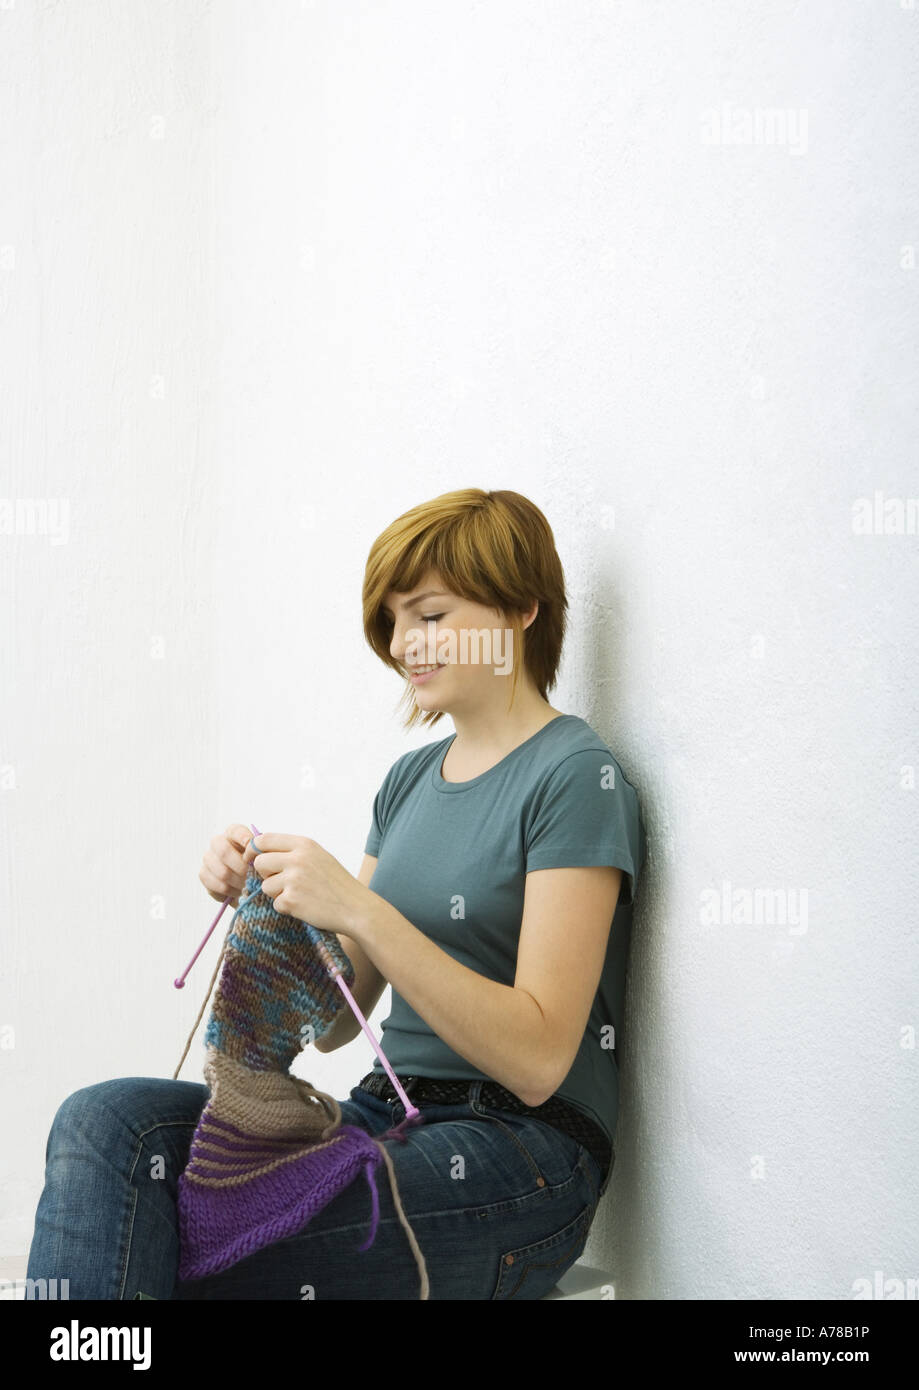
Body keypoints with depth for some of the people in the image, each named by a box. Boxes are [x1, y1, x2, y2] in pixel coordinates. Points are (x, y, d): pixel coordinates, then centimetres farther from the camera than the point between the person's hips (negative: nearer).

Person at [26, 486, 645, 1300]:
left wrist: (356, 909, -22)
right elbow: (334, 1021, 15)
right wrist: (265, 904, -4)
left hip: (516, 1156, -6)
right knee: (107, 1121, -21)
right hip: (385, 1115, 7)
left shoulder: (576, 775, -7)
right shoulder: (411, 777, 16)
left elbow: (538, 1060, -16)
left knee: (133, 1242, -23)